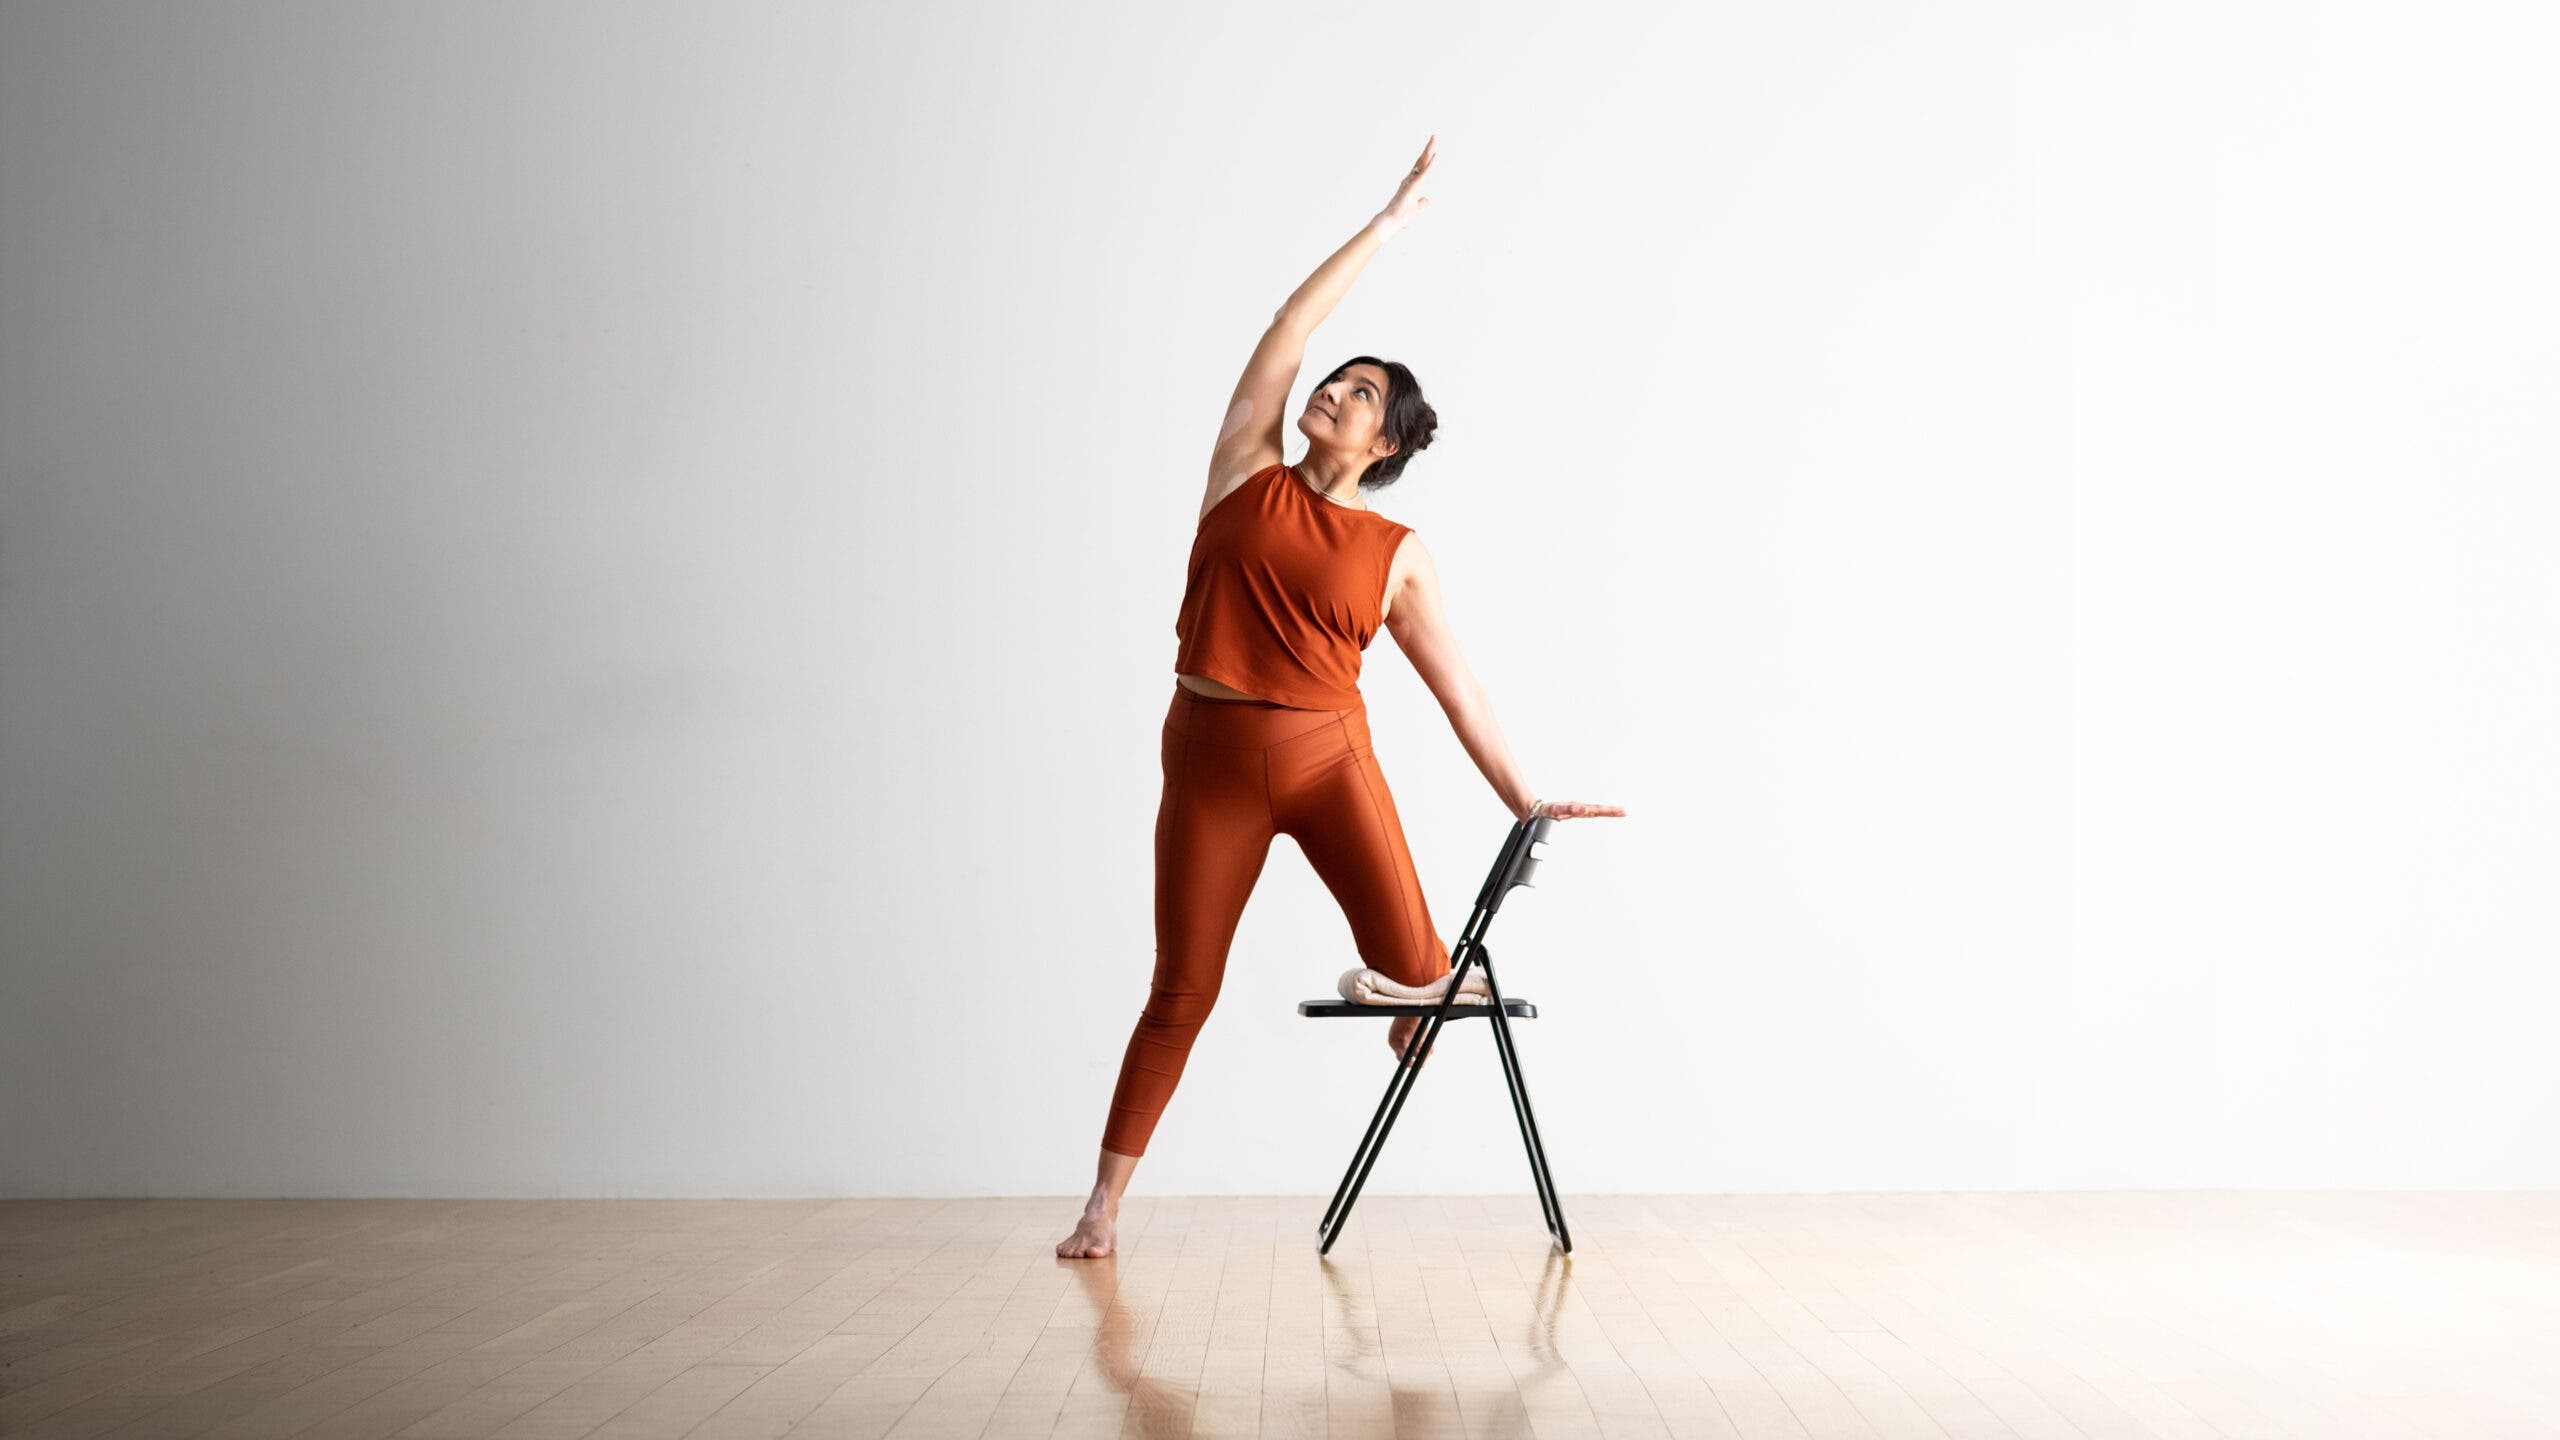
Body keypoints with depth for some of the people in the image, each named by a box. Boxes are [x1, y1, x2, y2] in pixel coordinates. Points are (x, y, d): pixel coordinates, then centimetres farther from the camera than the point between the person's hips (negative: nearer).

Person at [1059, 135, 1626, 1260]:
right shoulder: (1246, 476, 4)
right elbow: (1285, 333, 0)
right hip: (1211, 759, 0)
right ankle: (1104, 1203, 16)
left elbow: (1457, 686, 7)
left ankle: (1431, 977, 30)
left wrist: (1524, 801, 4)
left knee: (1409, 956, -12)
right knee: (1182, 990, 2)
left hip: (1328, 756, 0)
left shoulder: (1399, 556, 4)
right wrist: (1387, 224, 3)